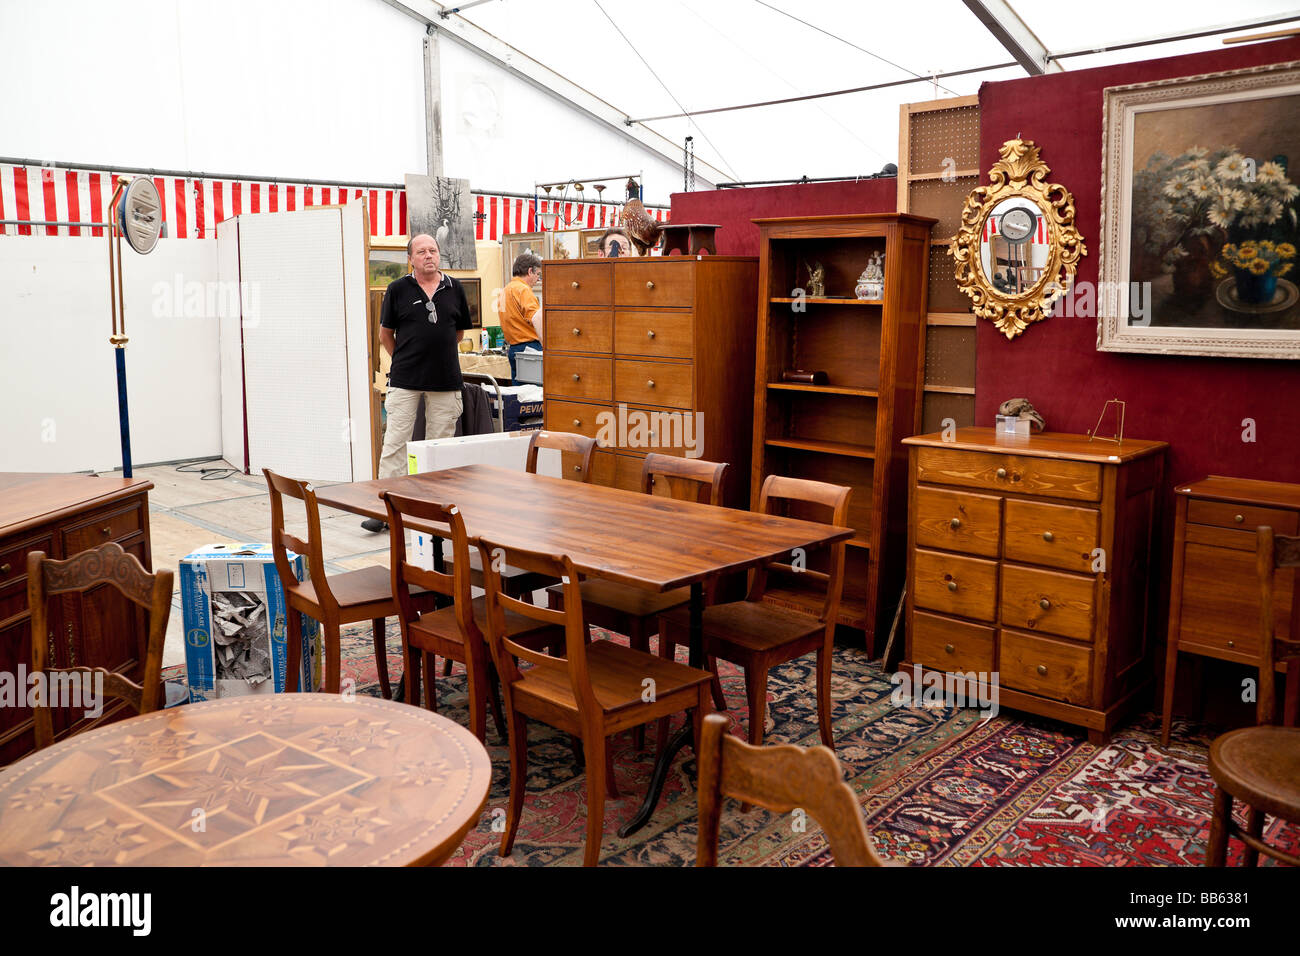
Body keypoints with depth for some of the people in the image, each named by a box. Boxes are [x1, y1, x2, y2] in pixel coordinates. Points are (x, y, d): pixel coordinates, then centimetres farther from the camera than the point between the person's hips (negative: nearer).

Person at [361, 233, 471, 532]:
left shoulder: (454, 289, 7)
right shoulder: (398, 289, 1)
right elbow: (385, 334, 9)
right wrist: (405, 359, 12)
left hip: (445, 381, 2)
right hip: (405, 381, -2)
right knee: (395, 443, -2)